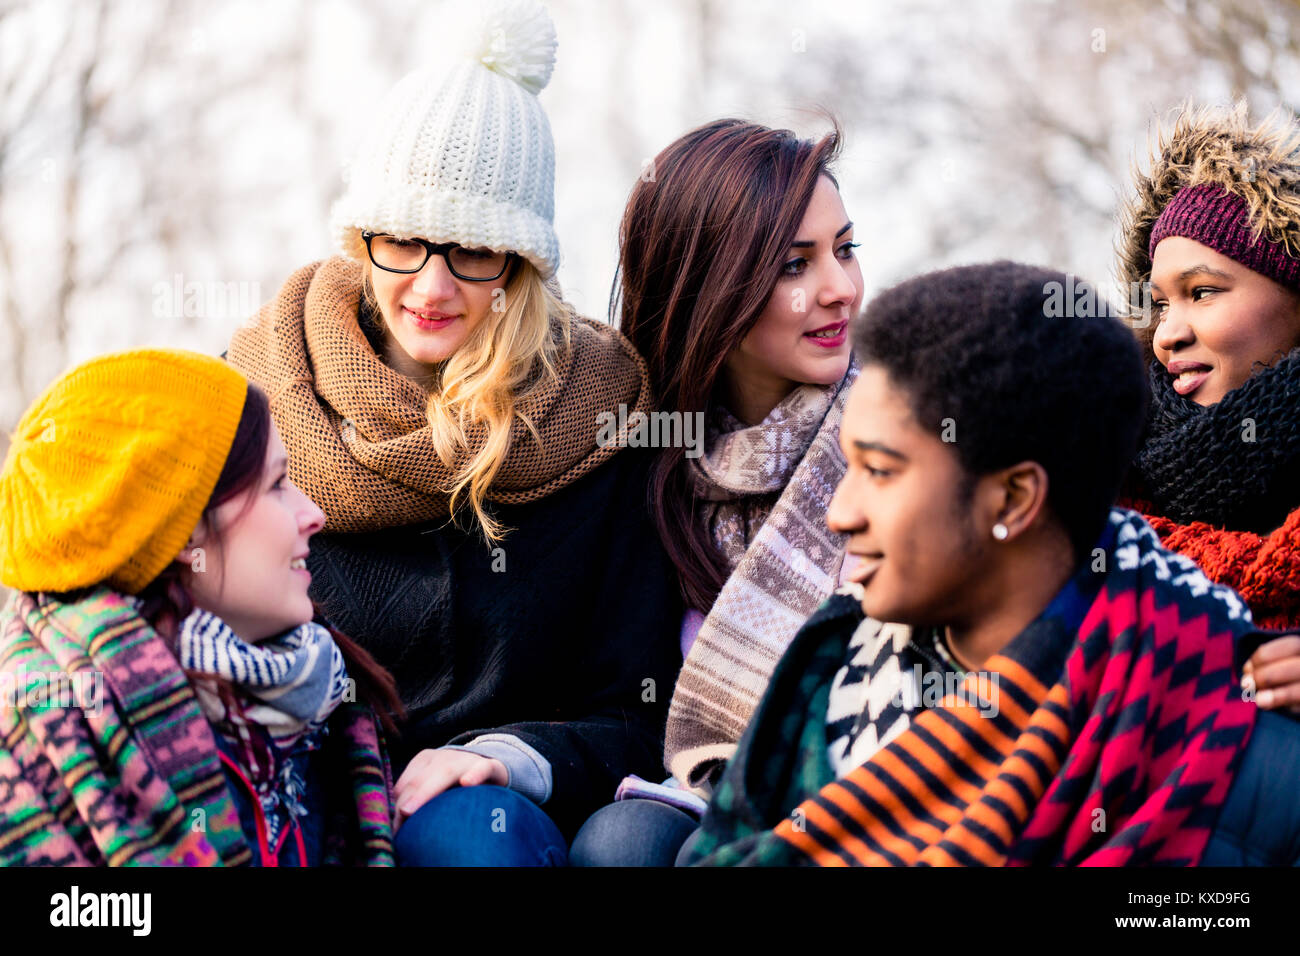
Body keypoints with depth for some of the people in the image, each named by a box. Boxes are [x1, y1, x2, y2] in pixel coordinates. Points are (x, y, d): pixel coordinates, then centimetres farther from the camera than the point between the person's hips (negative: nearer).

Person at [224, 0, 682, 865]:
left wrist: (507, 757, -16)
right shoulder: (255, 397, 2)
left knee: (468, 825, -34)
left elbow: (635, 721, 3)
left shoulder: (600, 419, 0)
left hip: (489, 807, 0)